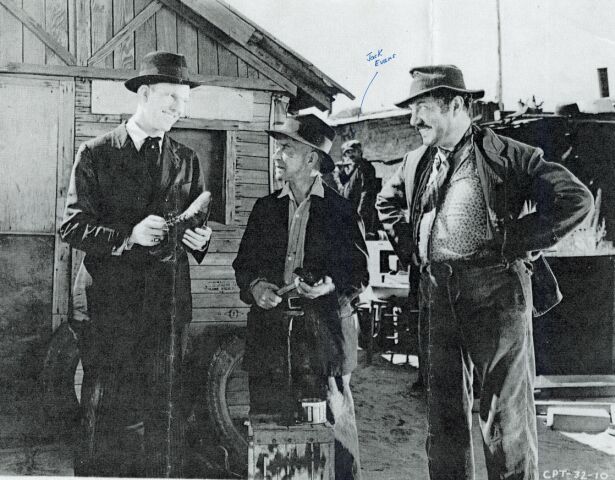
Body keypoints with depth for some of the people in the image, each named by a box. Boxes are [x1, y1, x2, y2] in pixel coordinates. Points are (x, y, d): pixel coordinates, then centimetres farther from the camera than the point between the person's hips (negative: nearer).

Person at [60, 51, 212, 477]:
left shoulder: (187, 161, 13)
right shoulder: (96, 154, 3)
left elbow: (199, 228, 15)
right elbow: (73, 225, -3)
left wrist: (200, 239, -8)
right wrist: (127, 235, -17)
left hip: (168, 302, 3)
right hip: (109, 298, -2)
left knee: (163, 413, 6)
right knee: (107, 411, 3)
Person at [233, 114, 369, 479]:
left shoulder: (341, 210, 2)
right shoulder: (265, 208, 13)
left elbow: (359, 273, 2)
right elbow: (244, 263, 16)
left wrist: (332, 286, -17)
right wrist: (254, 286, -4)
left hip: (324, 335, -3)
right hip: (270, 336, 3)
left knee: (334, 428, 0)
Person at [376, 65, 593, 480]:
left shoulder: (507, 155, -5)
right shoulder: (416, 163, 12)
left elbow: (576, 199, -10)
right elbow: (387, 203, 30)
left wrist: (519, 244, -11)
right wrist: (410, 248, 16)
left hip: (495, 288, -5)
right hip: (435, 291, 6)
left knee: (506, 410, 0)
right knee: (445, 408, 13)